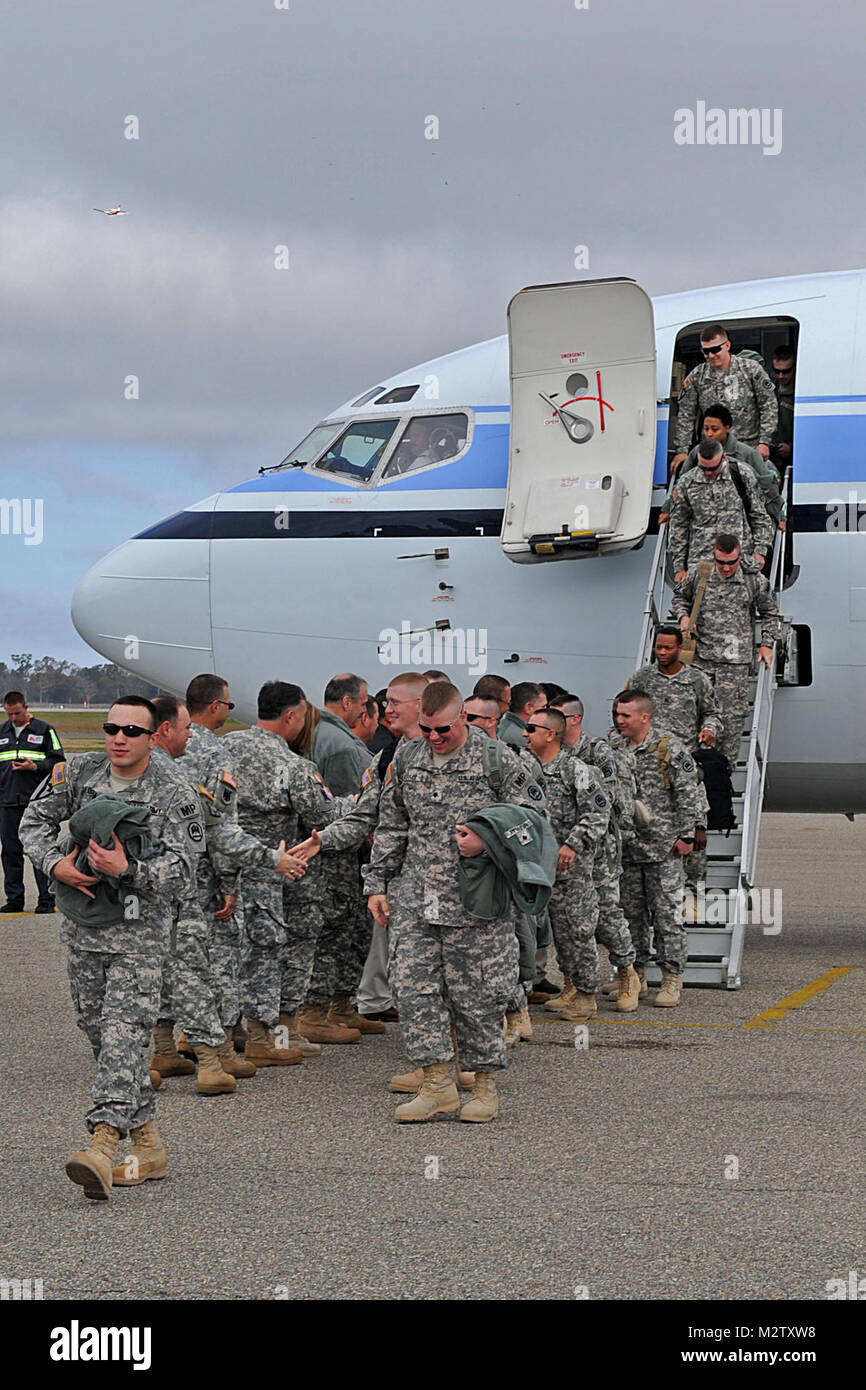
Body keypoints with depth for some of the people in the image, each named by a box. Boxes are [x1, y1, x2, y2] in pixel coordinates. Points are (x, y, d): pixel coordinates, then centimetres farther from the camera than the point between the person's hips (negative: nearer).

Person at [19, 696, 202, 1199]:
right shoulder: (77, 772, 3)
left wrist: (128, 869, -26)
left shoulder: (173, 797, -9)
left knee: (123, 1033, -17)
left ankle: (104, 1142, -29)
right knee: (100, 1033, 9)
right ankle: (148, 1143, 19)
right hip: (83, 929, 5)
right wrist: (56, 863, -7)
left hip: (139, 934, -5)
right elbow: (35, 820, 11)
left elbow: (182, 872, -11)